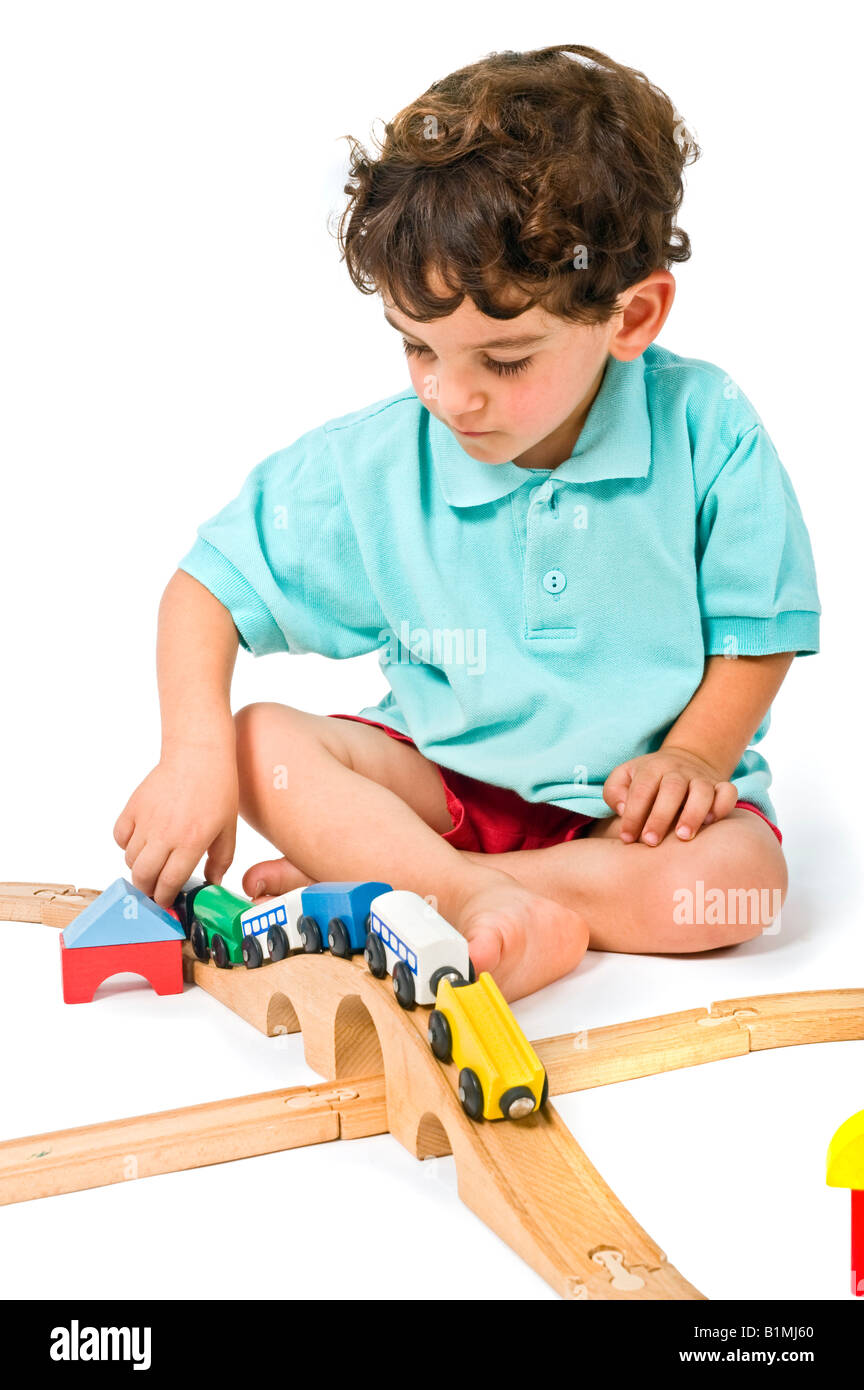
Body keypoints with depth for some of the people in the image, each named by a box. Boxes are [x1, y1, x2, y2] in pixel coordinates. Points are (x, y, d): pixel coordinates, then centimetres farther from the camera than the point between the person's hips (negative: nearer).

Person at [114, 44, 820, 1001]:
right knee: (261, 743, -20)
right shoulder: (372, 466, -12)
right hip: (444, 777, 1)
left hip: (630, 796, 0)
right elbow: (207, 587, -9)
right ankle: (480, 898, -34)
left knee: (740, 877, -31)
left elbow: (758, 634, -5)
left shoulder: (705, 431, -15)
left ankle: (376, 871, -24)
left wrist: (692, 756, -21)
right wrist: (195, 753, -24)